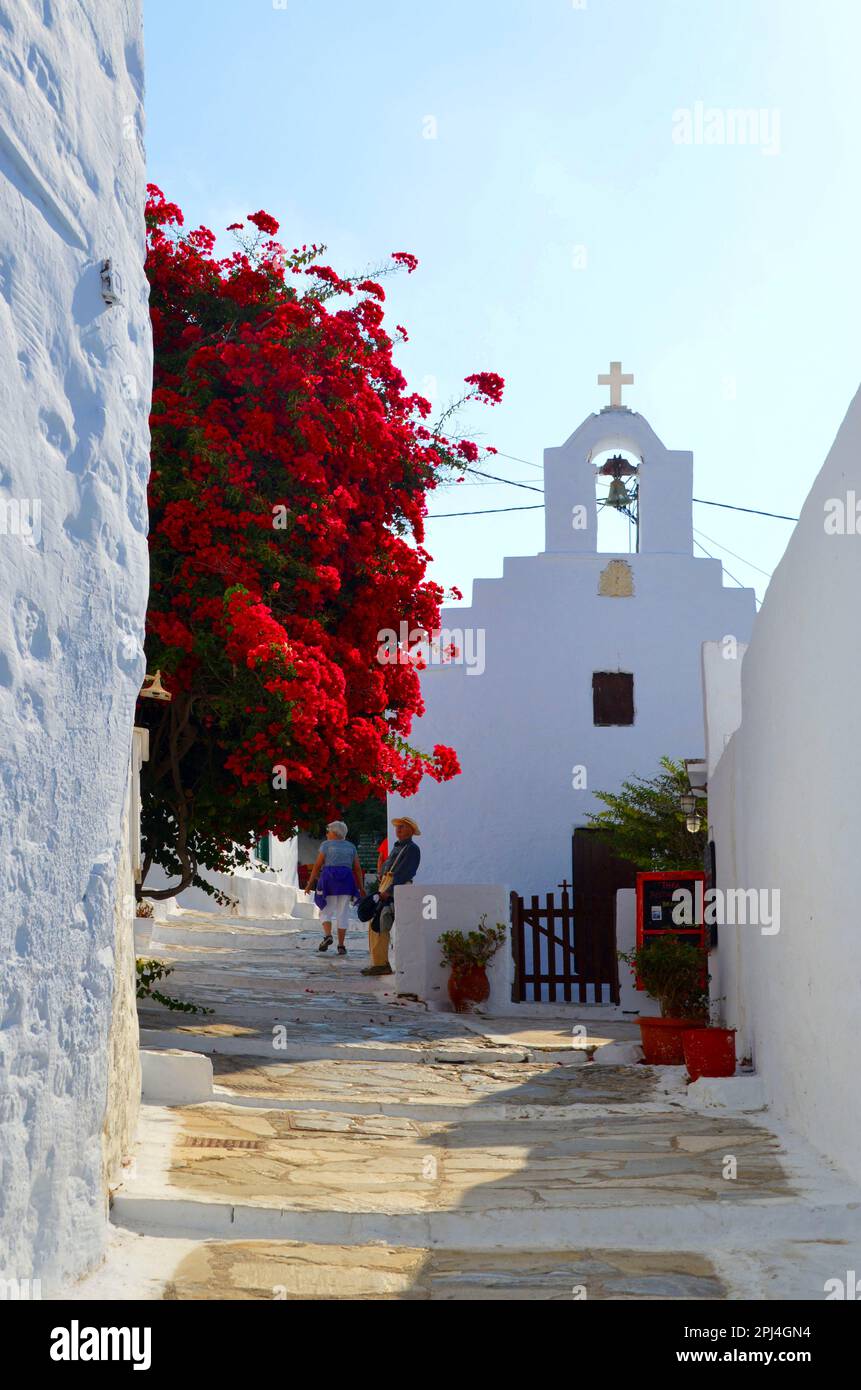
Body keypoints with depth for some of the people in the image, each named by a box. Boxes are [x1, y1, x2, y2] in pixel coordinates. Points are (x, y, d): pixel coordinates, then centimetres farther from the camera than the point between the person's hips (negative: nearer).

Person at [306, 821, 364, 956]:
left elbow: (317, 865, -2)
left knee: (326, 911, 9)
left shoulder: (326, 845, 1)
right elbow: (357, 868, 8)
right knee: (342, 914, 5)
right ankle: (341, 946, 2)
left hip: (329, 879, -3)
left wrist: (310, 883, 3)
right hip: (346, 880, 3)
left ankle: (327, 935, -14)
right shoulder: (351, 846, 11)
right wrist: (361, 887, 12)